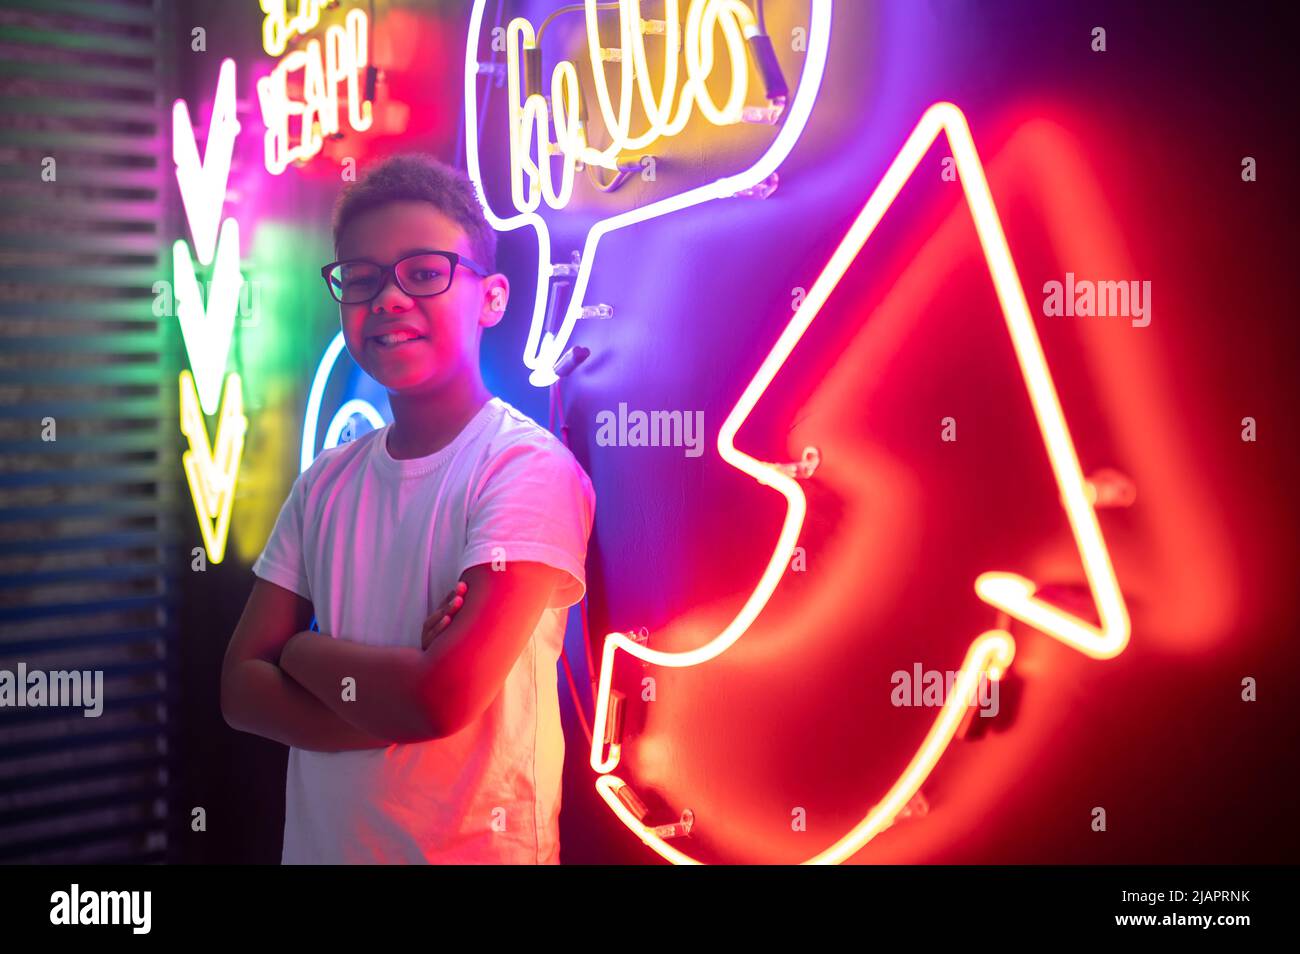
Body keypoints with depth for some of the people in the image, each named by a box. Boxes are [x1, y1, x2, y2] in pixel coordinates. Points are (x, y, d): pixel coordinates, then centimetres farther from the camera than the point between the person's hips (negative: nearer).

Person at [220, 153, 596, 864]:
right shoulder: (327, 482, 2)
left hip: (479, 846, -5)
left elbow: (445, 694, -26)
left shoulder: (531, 469, -17)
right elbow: (241, 687, -3)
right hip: (317, 841, 5)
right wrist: (397, 702, -19)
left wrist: (302, 652, -8)